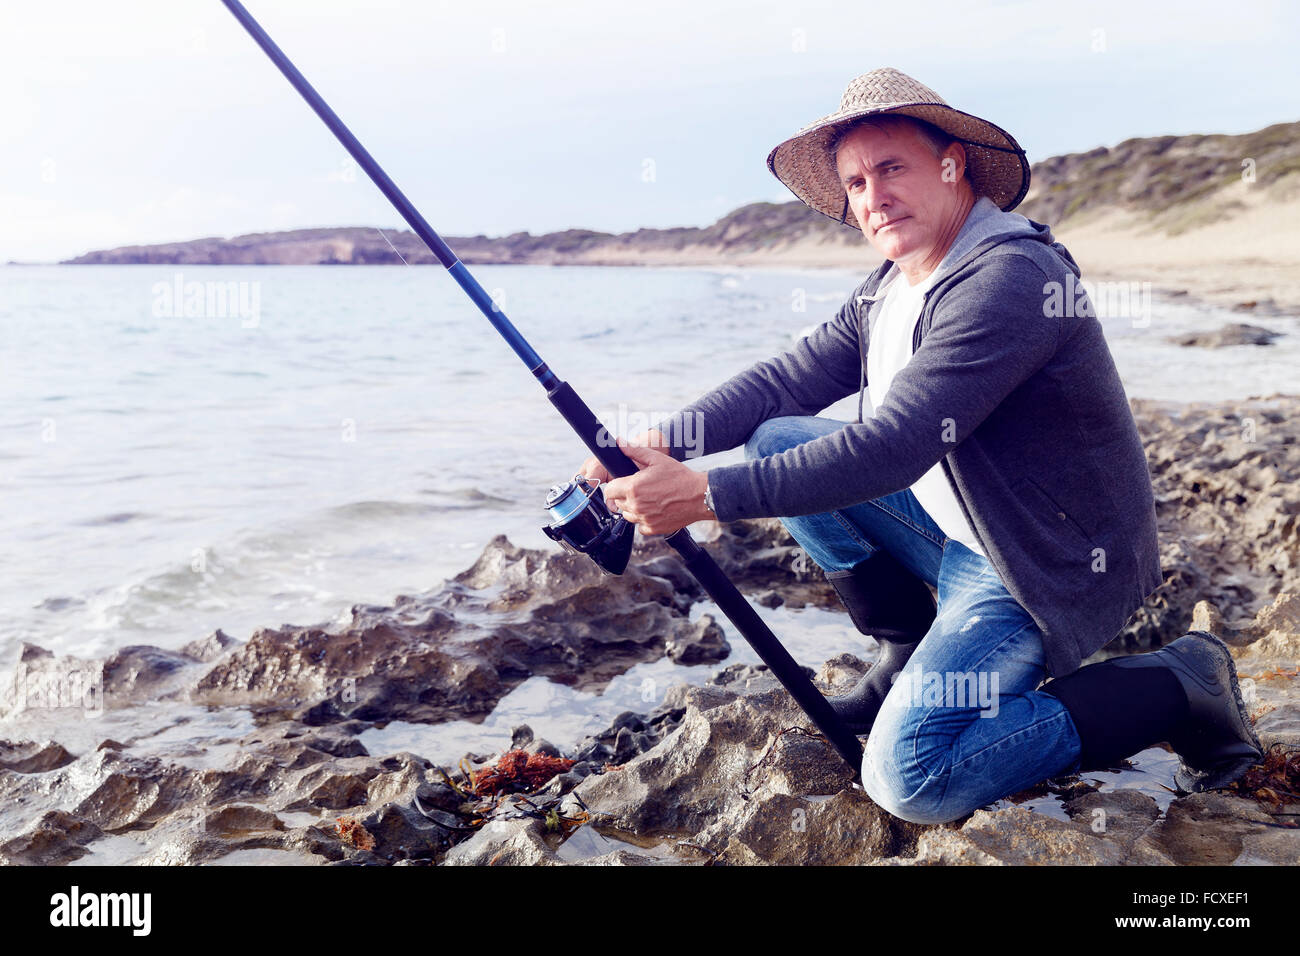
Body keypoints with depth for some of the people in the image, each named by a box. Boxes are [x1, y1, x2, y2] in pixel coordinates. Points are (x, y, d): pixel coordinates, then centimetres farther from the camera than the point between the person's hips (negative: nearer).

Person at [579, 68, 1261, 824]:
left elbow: (893, 446, -32)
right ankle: (907, 654, 13)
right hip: (958, 526, 9)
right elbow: (790, 378, 1)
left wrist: (707, 495, -33)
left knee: (909, 779, -20)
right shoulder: (891, 286, 5)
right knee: (780, 443, 3)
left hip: (1049, 564, -9)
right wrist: (664, 442, -15)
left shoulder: (1011, 277, -25)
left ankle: (1178, 687, -3)